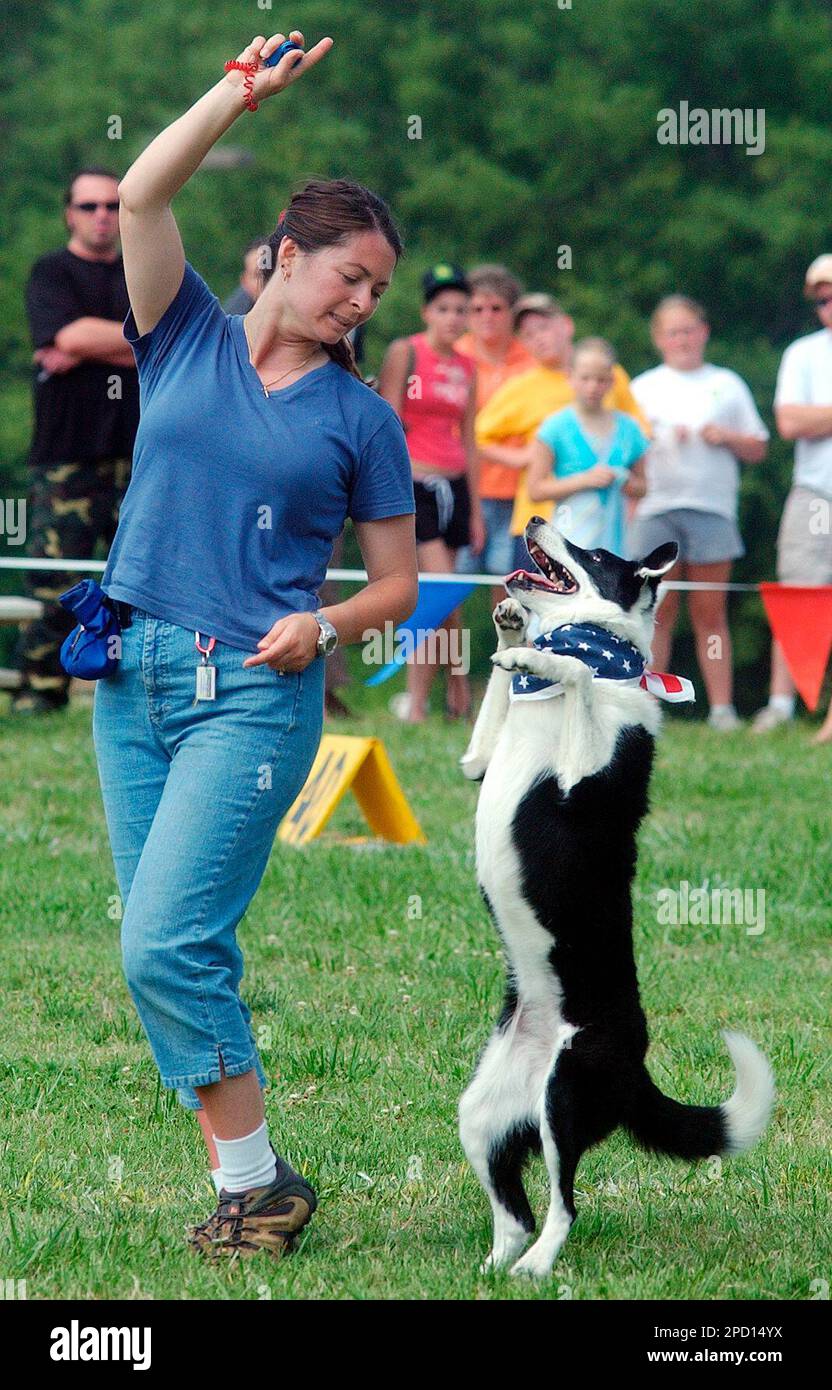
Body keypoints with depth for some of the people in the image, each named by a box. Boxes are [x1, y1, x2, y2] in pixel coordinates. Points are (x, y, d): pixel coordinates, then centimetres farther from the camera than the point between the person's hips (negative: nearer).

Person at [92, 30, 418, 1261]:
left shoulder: (362, 420, 4)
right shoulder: (187, 342, 8)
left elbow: (398, 582, 8)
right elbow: (142, 196, -4)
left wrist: (323, 628, -11)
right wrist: (246, 91, -8)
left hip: (254, 694, -4)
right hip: (133, 674, 4)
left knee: (164, 945, -14)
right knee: (182, 953, 4)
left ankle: (255, 1179, -3)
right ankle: (246, 1186, 12)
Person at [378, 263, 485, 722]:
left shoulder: (466, 368, 13)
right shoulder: (404, 353, -3)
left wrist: (476, 509, 16)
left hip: (454, 488, 5)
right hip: (414, 484, -5)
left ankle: (415, 700, 15)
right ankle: (458, 687, -2)